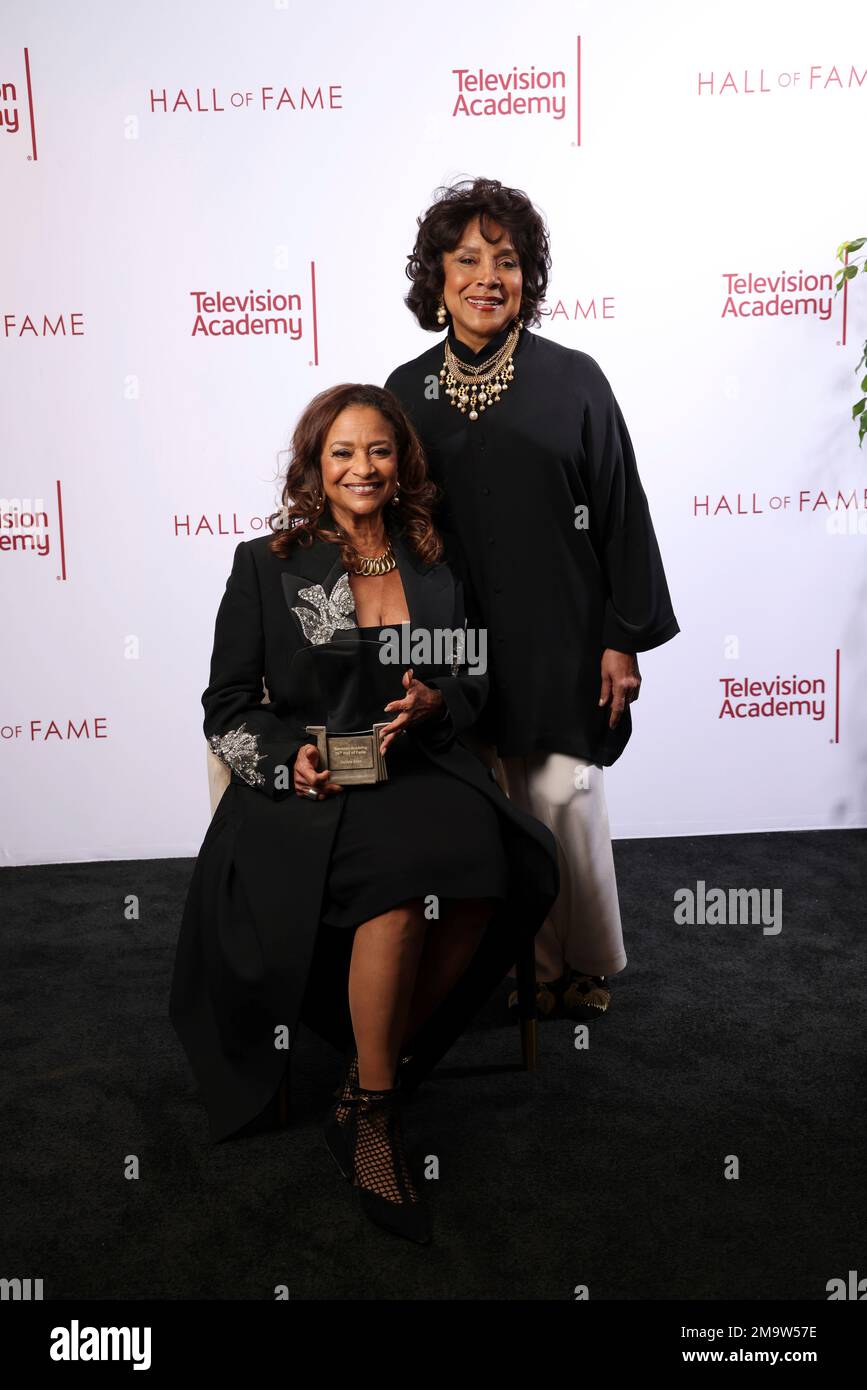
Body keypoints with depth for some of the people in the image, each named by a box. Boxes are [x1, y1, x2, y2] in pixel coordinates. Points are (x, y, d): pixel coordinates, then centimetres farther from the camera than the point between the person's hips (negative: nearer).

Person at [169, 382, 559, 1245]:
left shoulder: (433, 568, 16)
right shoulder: (266, 564, 7)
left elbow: (473, 681, 19)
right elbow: (225, 706, 5)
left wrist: (435, 704, -5)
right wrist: (288, 755, -14)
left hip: (418, 767, 4)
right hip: (305, 786, -3)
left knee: (488, 862, -30)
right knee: (407, 869, -34)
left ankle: (369, 1086, -13)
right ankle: (375, 1112, -15)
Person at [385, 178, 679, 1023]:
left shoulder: (572, 380, -2)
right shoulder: (408, 391, 6)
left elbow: (622, 513, -1)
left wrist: (623, 637, -5)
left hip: (559, 634, -2)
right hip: (456, 640, 3)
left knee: (561, 797, 2)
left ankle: (585, 964, 24)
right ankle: (523, 961, 25)